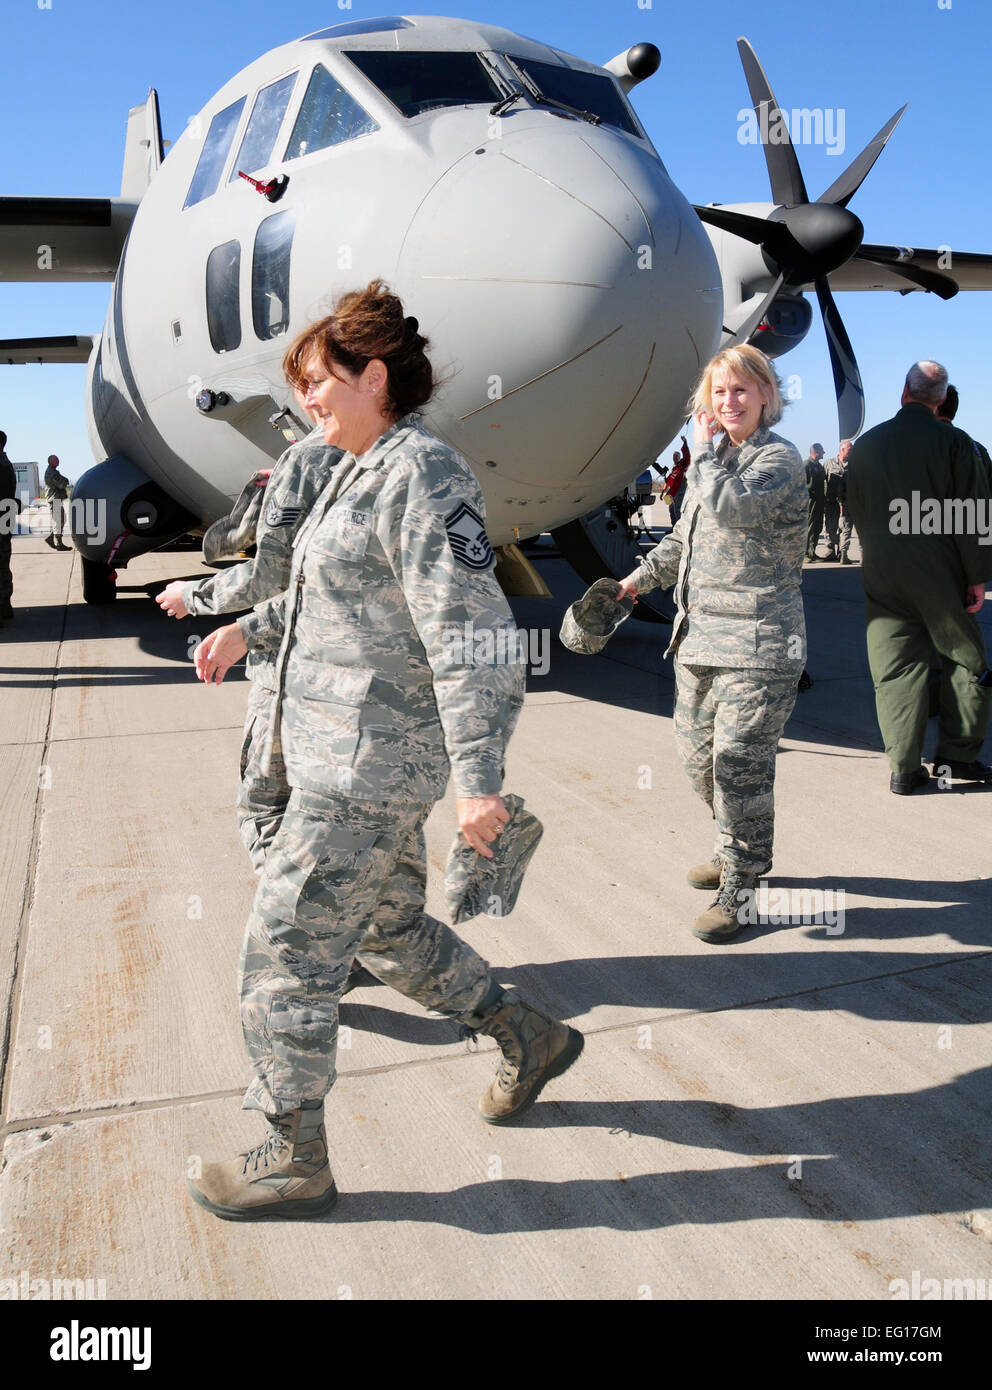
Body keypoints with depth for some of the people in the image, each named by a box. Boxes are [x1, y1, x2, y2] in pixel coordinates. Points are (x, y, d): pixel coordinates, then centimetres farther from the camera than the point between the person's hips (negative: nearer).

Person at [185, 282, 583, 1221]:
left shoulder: (422, 478, -17)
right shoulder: (361, 473, 13)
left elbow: (470, 633, -24)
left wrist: (476, 780, -26)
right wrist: (248, 629, 27)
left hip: (368, 766, -10)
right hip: (346, 754, 10)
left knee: (283, 953, 1)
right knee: (390, 925, 22)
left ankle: (293, 1160, 21)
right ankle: (528, 1040, 38)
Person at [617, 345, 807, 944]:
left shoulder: (780, 459, -8)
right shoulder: (716, 458, 17)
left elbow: (730, 506, -27)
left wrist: (704, 447, -10)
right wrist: (642, 577, 17)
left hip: (758, 643, -8)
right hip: (699, 634, 8)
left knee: (740, 763, -7)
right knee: (697, 753, 13)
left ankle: (739, 888, 6)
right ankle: (738, 850, 34)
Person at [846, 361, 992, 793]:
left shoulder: (865, 445, 4)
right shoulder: (953, 442, -8)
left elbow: (855, 511, 12)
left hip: (881, 574, 3)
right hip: (939, 574, -3)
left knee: (895, 667, 5)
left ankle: (904, 768, 5)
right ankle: (957, 755, 14)